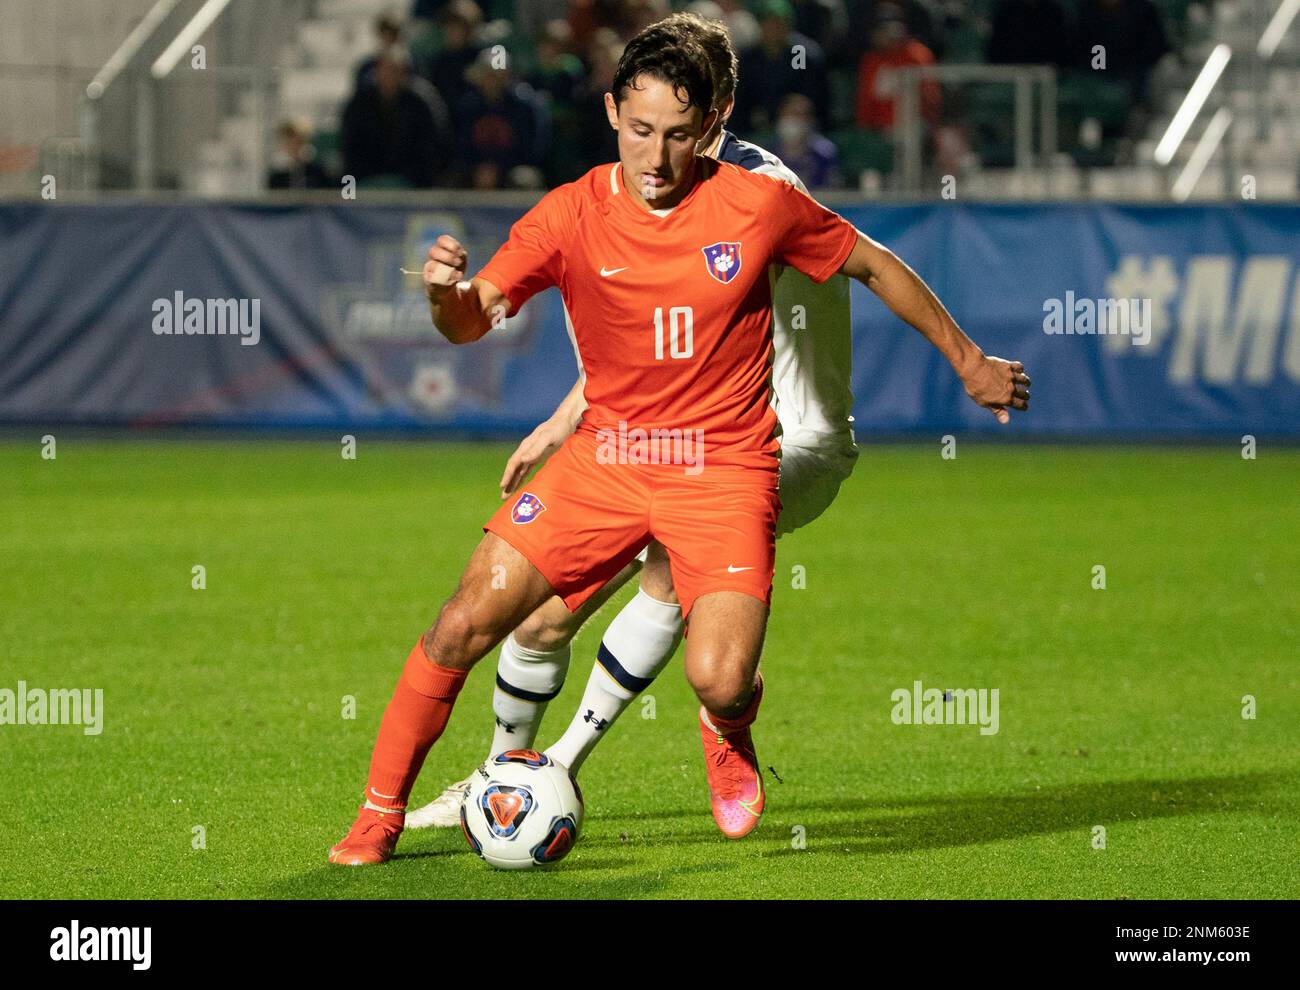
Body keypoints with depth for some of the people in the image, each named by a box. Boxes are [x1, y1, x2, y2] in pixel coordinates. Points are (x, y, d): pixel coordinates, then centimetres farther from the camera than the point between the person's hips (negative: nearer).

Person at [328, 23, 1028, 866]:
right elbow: (474, 321, -14)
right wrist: (447, 294, -38)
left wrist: (967, 360, 13)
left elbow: (872, 265, 6)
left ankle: (729, 736, 19)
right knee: (463, 627, -9)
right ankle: (380, 818, 7)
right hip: (603, 461, 2)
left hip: (723, 470, -2)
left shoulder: (759, 207, -9)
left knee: (719, 681, -21)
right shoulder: (572, 215, -8)